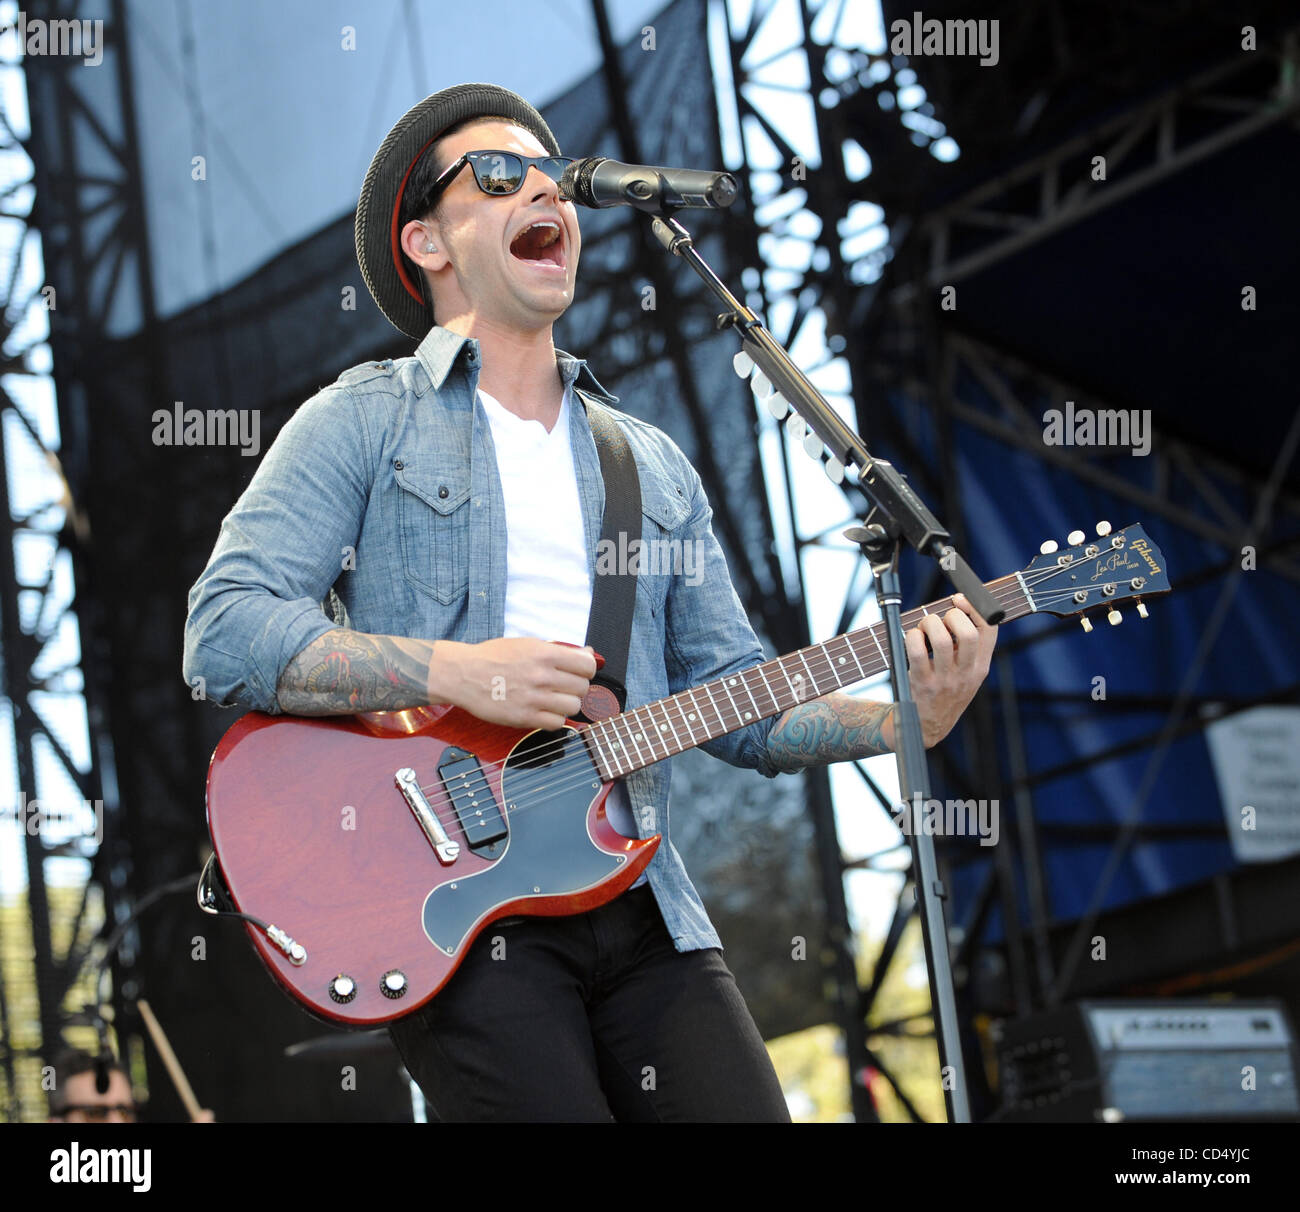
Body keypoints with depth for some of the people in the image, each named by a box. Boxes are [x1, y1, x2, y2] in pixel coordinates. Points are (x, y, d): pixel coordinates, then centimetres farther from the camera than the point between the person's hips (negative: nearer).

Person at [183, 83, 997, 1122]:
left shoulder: (654, 463, 21)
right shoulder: (363, 423, 4)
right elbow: (223, 634, -7)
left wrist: (905, 721, -1)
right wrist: (454, 671, -16)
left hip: (638, 907, 5)